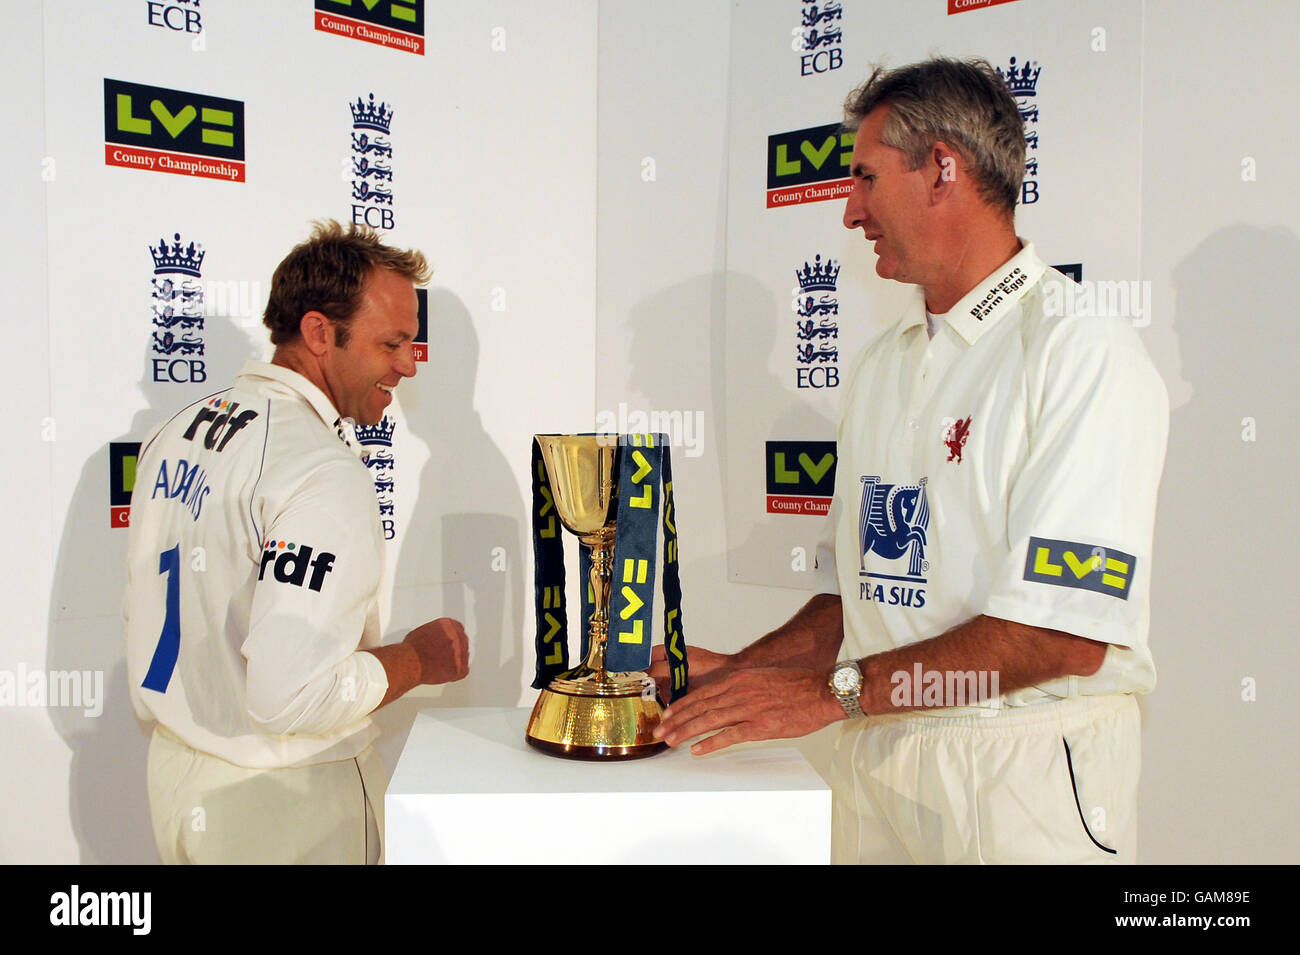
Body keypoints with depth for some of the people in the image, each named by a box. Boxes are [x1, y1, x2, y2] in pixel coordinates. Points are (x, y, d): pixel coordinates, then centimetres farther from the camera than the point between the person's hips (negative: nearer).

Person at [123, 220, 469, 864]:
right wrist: (419, 658, -16)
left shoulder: (175, 435, 2)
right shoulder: (325, 474, -26)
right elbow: (290, 694, -32)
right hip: (282, 800, -8)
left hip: (175, 771, 8)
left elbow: (141, 613, 11)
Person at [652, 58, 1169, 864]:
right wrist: (738, 673, 2)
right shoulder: (882, 367, 11)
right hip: (876, 757, 6)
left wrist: (831, 690, -19)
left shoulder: (1087, 353, -13)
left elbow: (1066, 630, -20)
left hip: (1021, 774, -6)